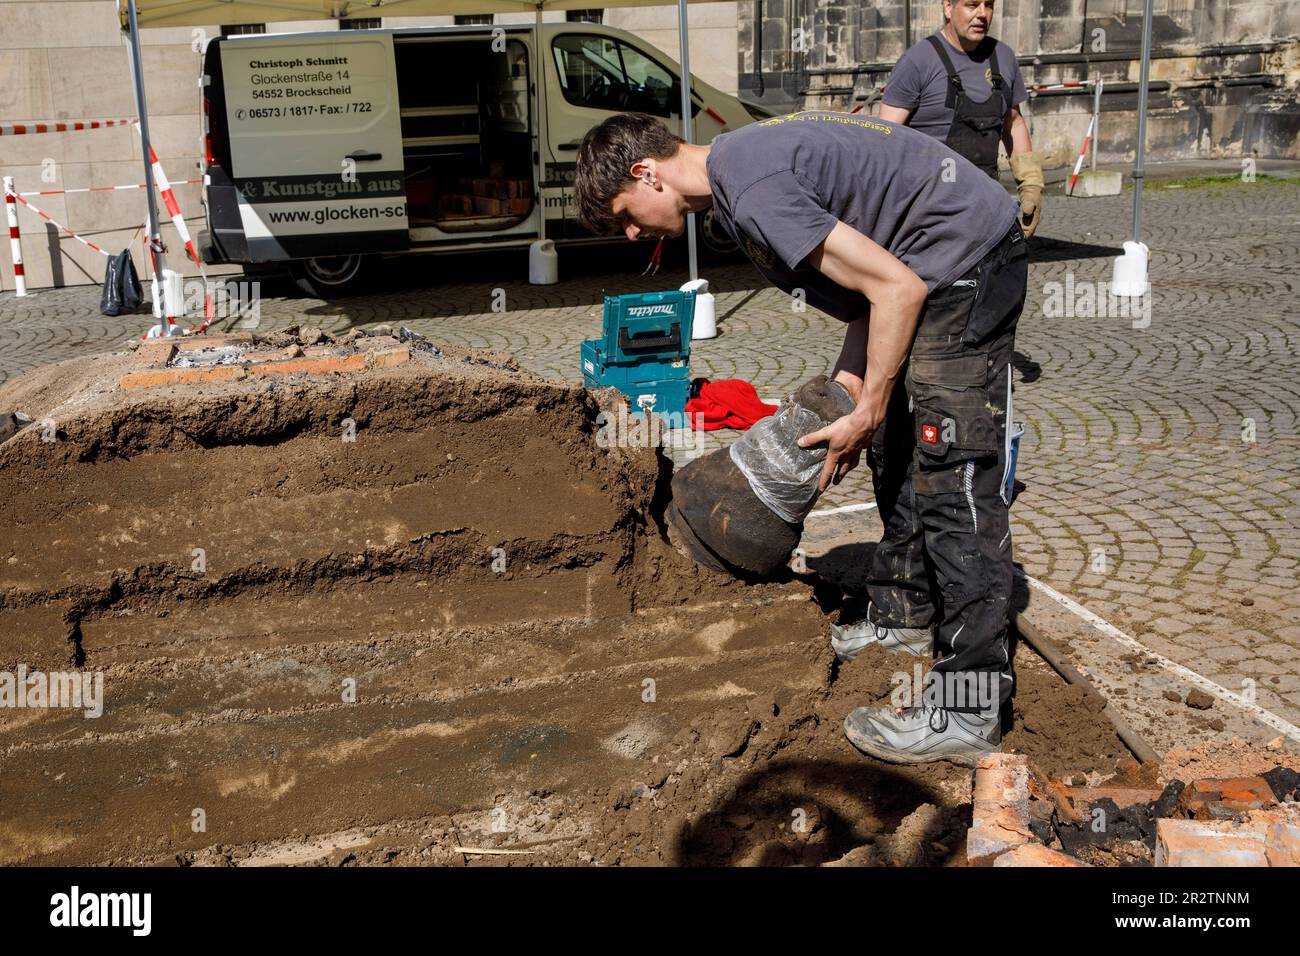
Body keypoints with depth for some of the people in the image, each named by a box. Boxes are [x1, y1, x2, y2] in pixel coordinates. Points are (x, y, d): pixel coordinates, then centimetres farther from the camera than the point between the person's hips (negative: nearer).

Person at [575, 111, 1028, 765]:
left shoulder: (751, 191, -22)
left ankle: (966, 711, -8)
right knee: (897, 451, 19)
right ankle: (902, 616, 35)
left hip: (965, 260, -11)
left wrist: (865, 415, -15)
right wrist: (848, 385, 4)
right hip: (934, 272, 11)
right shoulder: (739, 159, 10)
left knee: (951, 478, -12)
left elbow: (898, 290, -23)